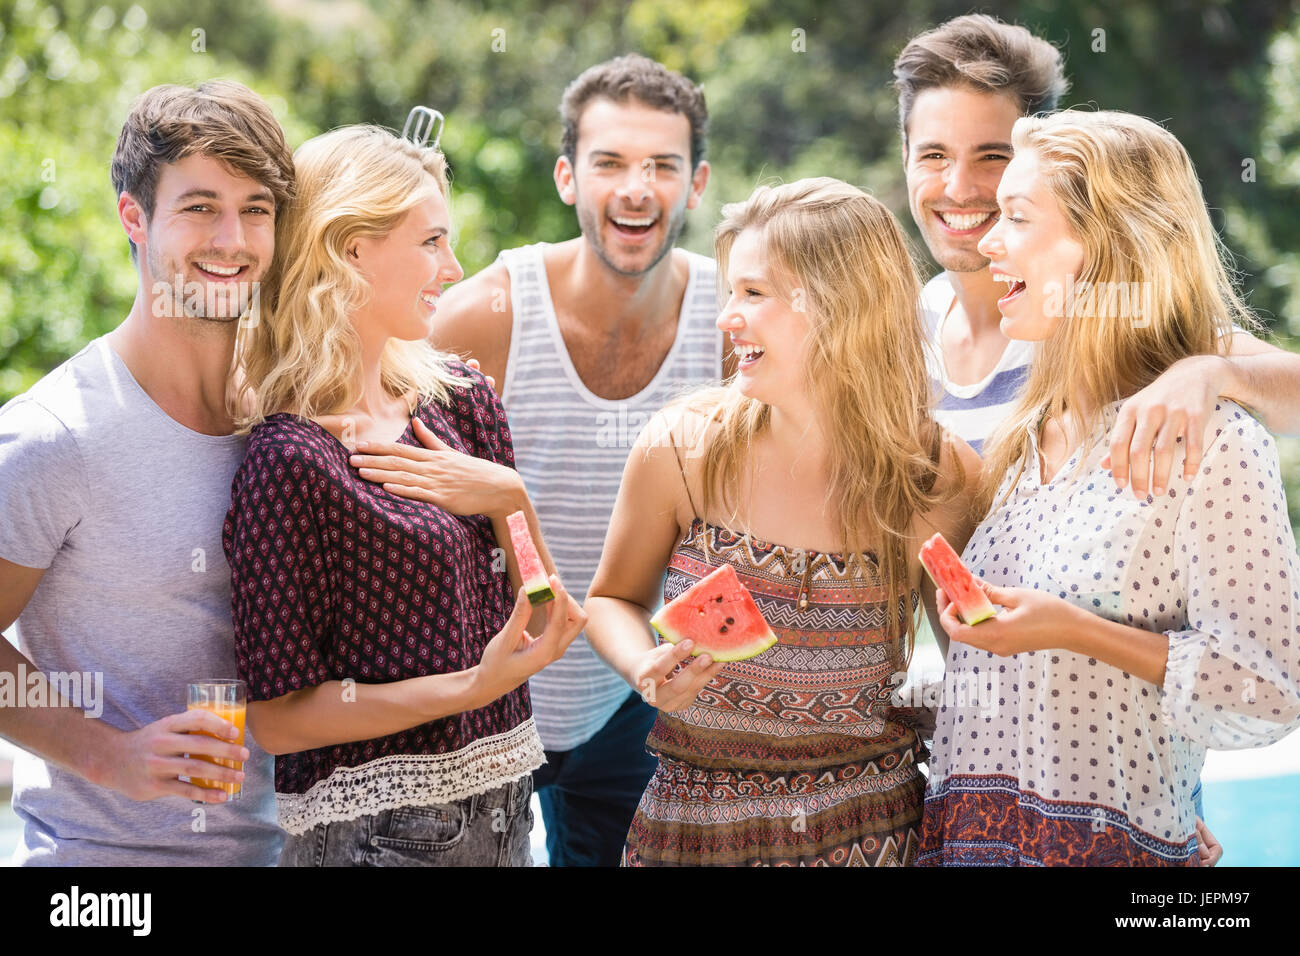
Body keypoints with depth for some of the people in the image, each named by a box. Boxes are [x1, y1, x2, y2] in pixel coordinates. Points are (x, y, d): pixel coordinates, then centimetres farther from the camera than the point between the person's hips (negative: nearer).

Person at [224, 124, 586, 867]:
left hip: (504, 806, 7)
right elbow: (279, 716, -15)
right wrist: (471, 688, -23)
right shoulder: (291, 461, -16)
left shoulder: (460, 401, 4)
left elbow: (543, 621, 6)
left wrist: (508, 500, -12)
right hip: (376, 829, -7)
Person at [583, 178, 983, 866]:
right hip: (694, 826, 1)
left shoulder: (941, 481, -10)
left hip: (868, 832, -1)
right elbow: (614, 599, 5)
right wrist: (647, 670, -13)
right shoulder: (682, 447, -10)